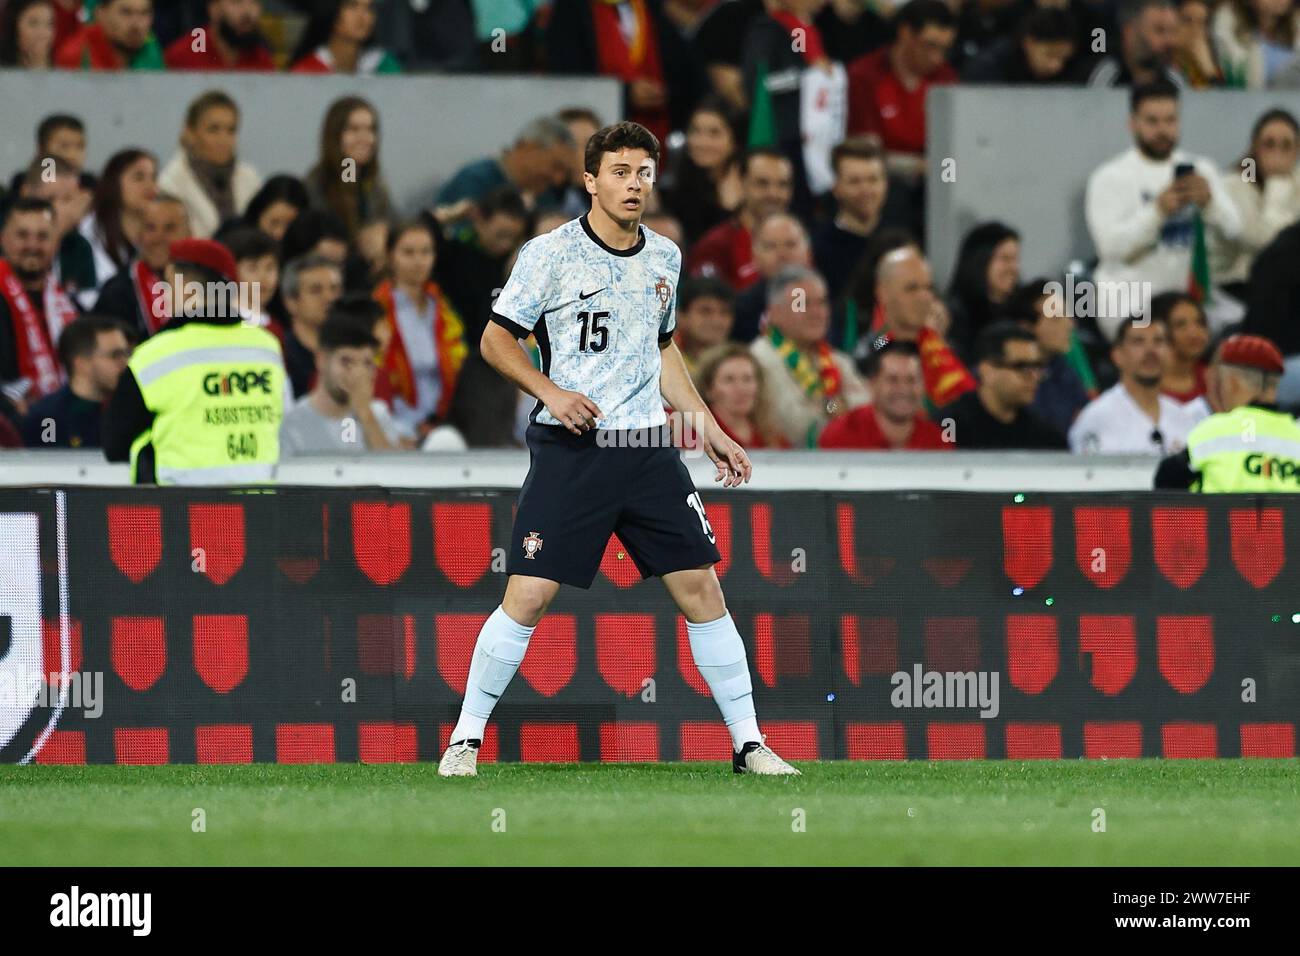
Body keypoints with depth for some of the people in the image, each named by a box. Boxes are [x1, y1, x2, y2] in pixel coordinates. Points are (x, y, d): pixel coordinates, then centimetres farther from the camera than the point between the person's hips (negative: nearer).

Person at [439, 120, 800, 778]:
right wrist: (550, 391, -15)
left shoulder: (664, 258, 11)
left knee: (701, 588, 0)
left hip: (648, 447, 4)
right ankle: (466, 737, 4)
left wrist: (708, 429, 21)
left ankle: (747, 745, 8)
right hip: (570, 450, -4)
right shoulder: (549, 253, -5)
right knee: (528, 596, -10)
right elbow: (496, 340, 0)